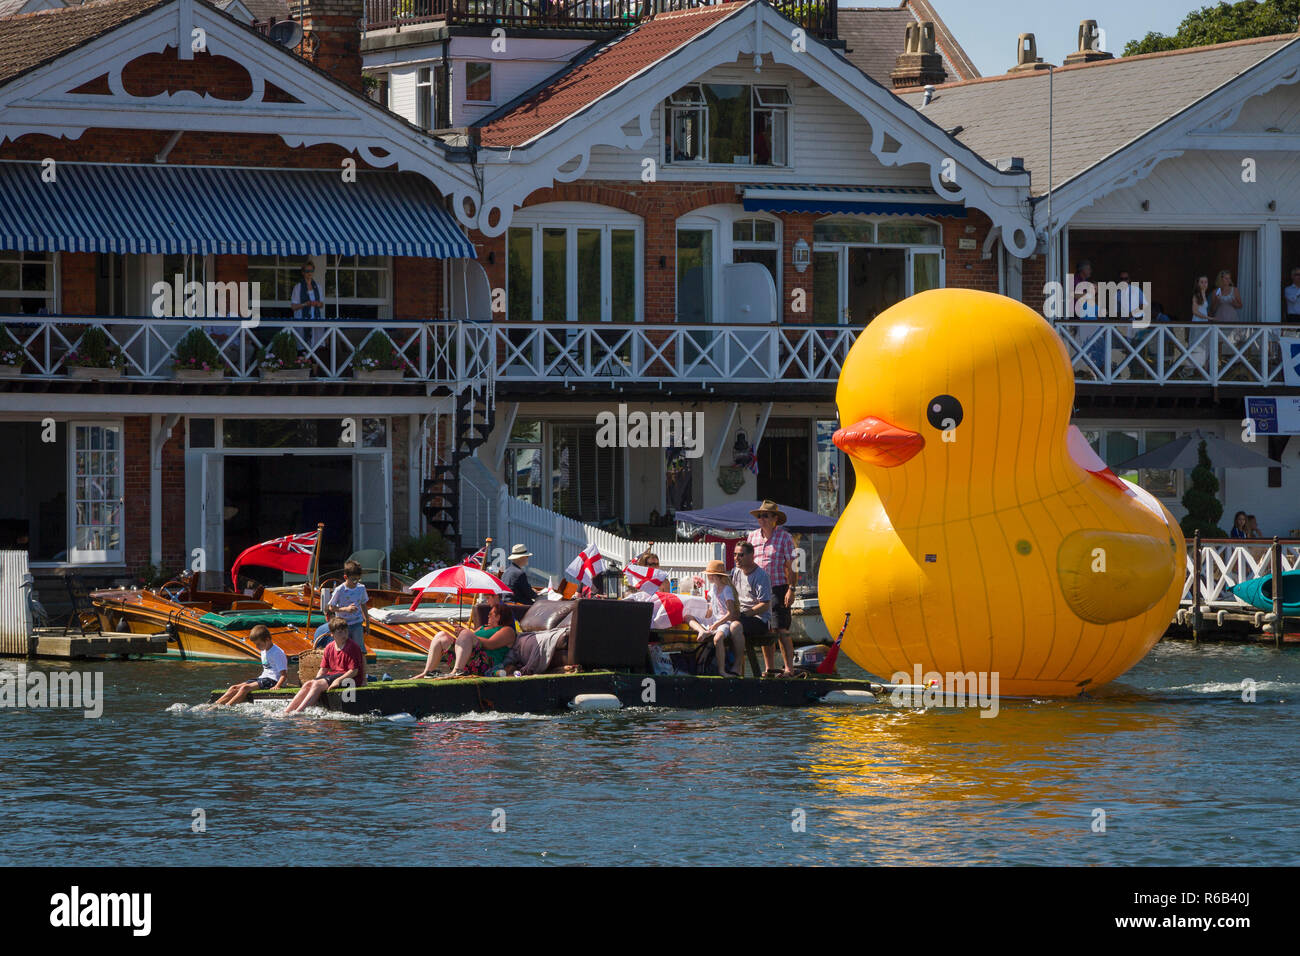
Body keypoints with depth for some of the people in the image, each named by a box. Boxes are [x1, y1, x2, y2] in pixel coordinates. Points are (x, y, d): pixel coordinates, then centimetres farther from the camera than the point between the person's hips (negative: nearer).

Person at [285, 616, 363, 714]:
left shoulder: (352, 648, -9)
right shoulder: (329, 648, 12)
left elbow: (354, 671, -14)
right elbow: (323, 669, 14)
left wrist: (338, 680, -25)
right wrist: (316, 680, -4)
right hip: (332, 675, 7)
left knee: (318, 684, -26)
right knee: (308, 684, -14)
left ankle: (298, 711, -33)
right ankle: (286, 711, -20)